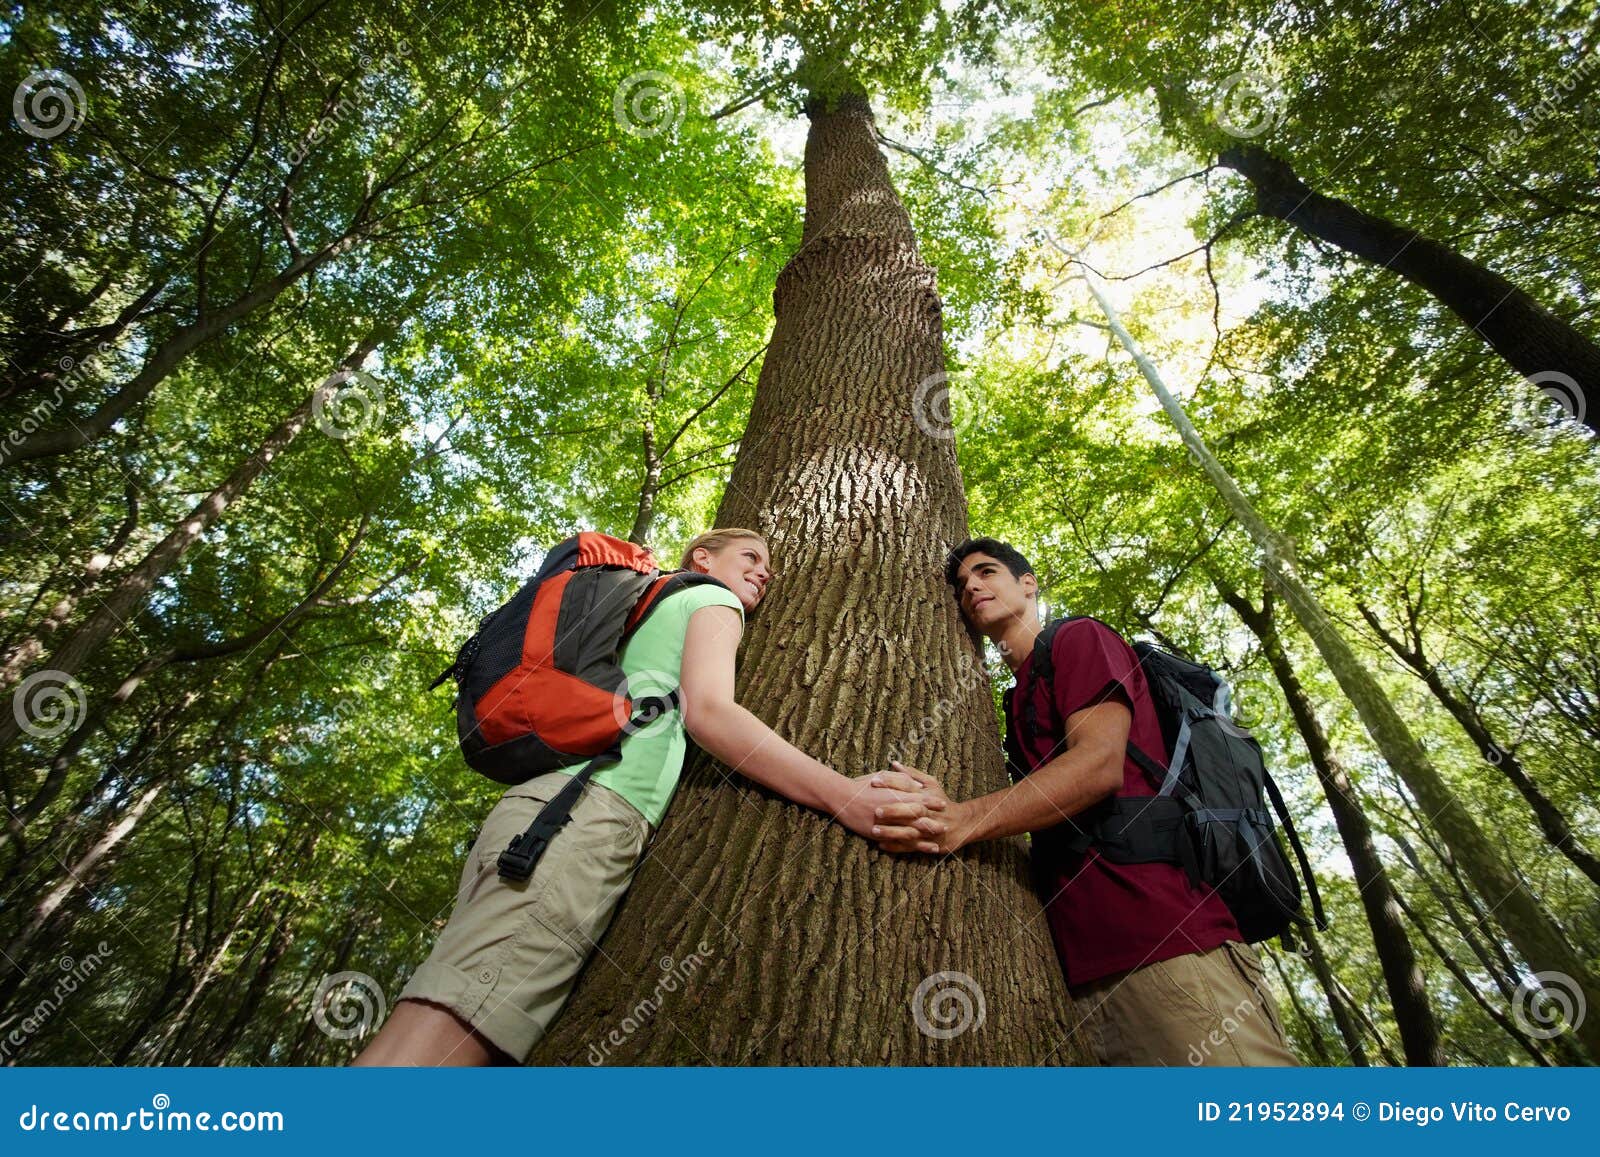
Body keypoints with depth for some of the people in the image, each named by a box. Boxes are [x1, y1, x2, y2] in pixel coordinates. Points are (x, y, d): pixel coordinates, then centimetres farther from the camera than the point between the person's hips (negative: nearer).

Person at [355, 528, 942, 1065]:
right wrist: (842, 794, -14)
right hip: (591, 806, -9)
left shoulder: (652, 617, 38)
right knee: (440, 1039, -20)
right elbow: (706, 710, -7)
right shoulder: (712, 597, 12)